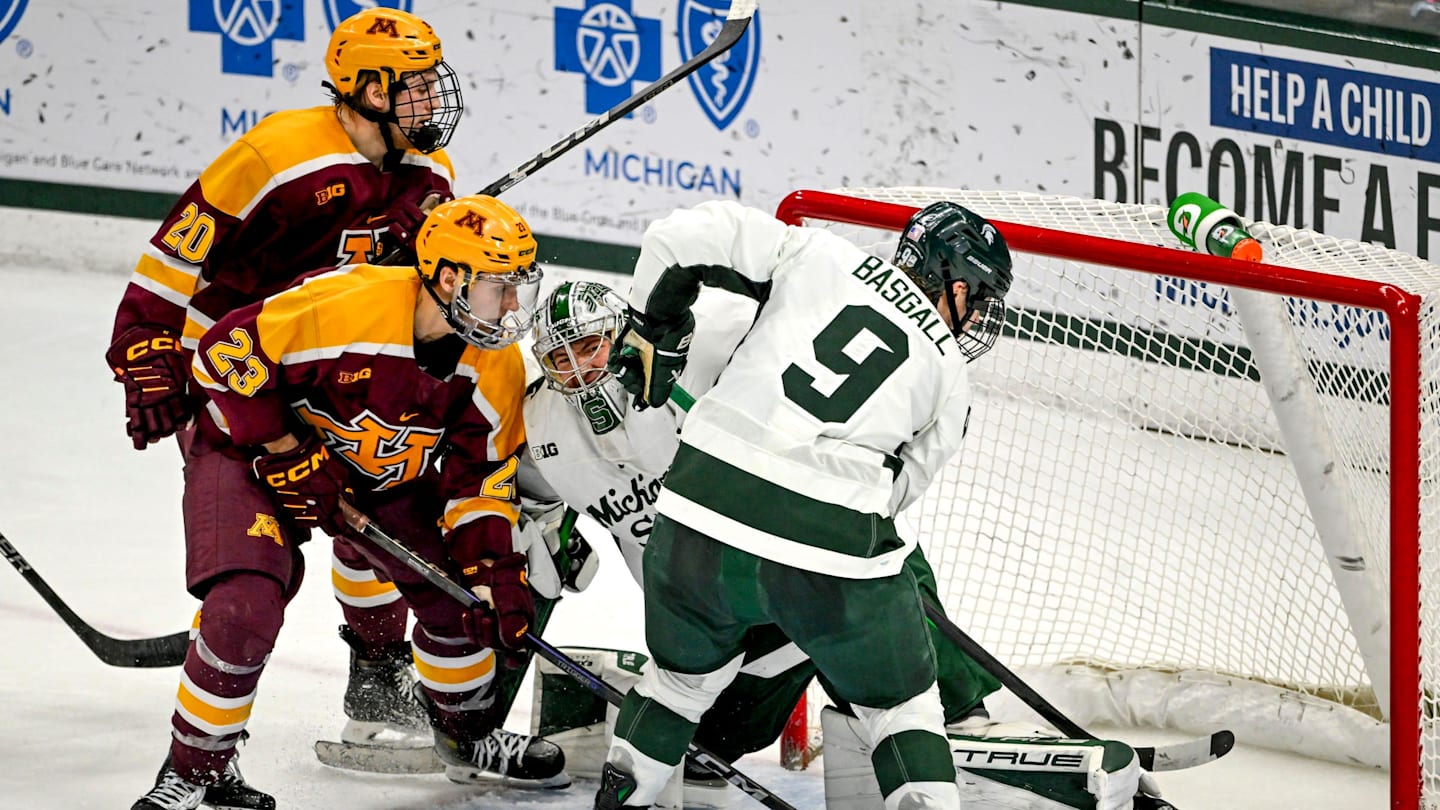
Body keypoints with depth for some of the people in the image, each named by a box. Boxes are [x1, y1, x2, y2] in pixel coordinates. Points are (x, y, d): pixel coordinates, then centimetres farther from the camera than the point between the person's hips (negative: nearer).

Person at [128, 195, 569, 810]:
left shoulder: (497, 367, -14)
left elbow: (479, 475, -3)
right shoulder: (345, 304, -35)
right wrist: (285, 454, -25)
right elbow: (227, 351, -27)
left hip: (383, 473, 6)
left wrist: (494, 570, -15)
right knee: (243, 611, -25)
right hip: (250, 448, -6)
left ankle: (468, 734, 33)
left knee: (460, 589, 5)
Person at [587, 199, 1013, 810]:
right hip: (829, 557, -2)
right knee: (900, 703, 21)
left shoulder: (819, 255, 10)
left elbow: (684, 238, 3)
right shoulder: (948, 379, 12)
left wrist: (654, 332, 19)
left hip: (702, 516, 2)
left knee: (687, 673, 30)